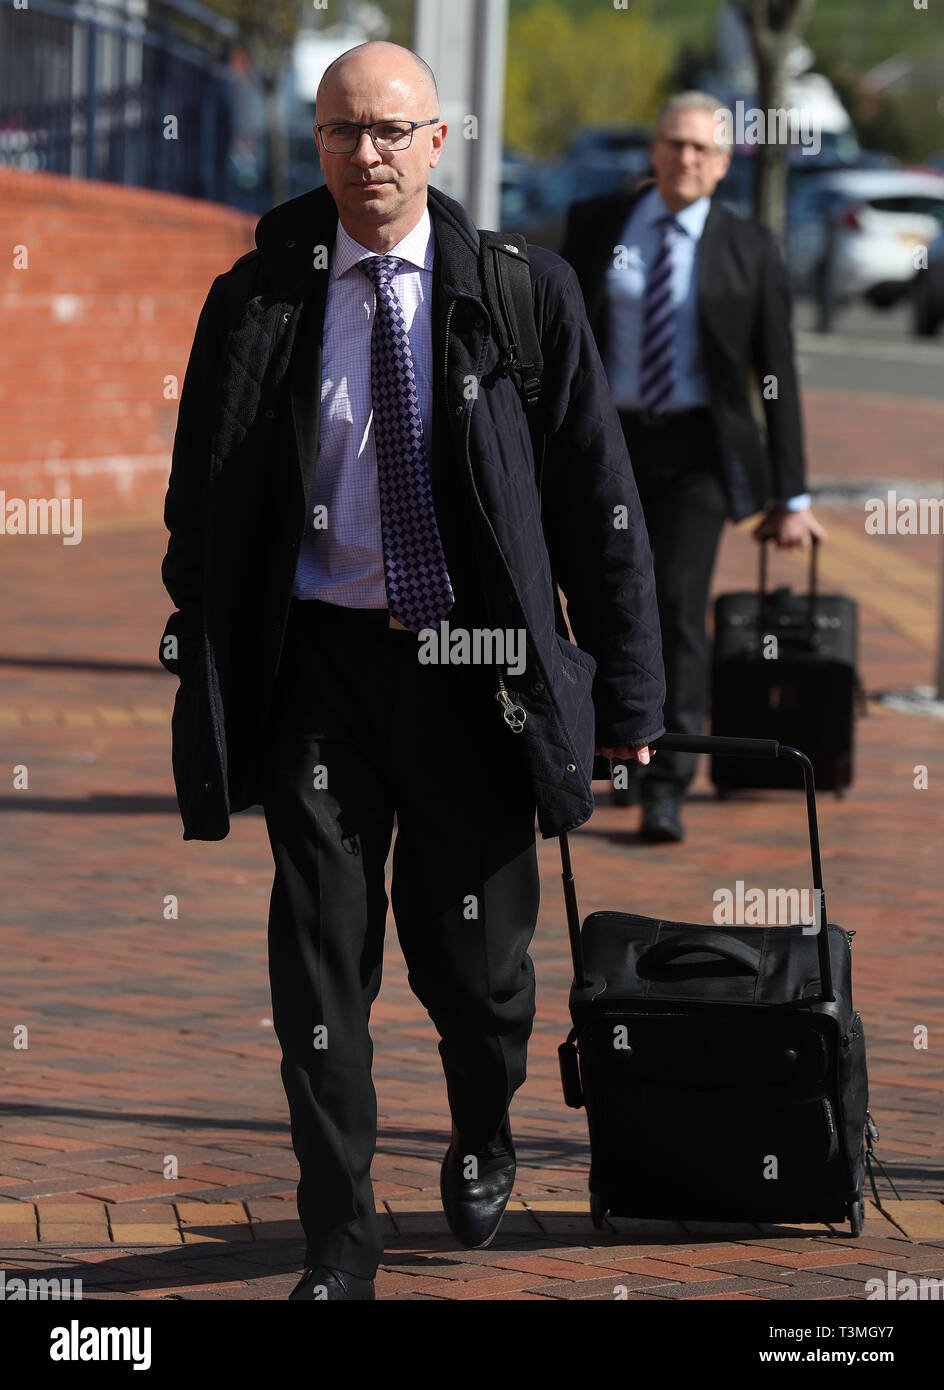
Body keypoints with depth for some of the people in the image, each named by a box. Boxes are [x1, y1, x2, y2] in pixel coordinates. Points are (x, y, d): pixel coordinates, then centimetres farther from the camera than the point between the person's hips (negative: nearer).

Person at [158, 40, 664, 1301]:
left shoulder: (523, 292, -2)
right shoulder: (257, 299, 1)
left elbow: (597, 494, 1)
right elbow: (201, 502, 8)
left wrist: (626, 686, -1)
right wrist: (204, 677, 4)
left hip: (474, 665, 0)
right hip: (319, 661, 0)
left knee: (475, 957, 8)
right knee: (321, 960, -1)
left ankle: (484, 1139, 40)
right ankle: (339, 1242, 10)